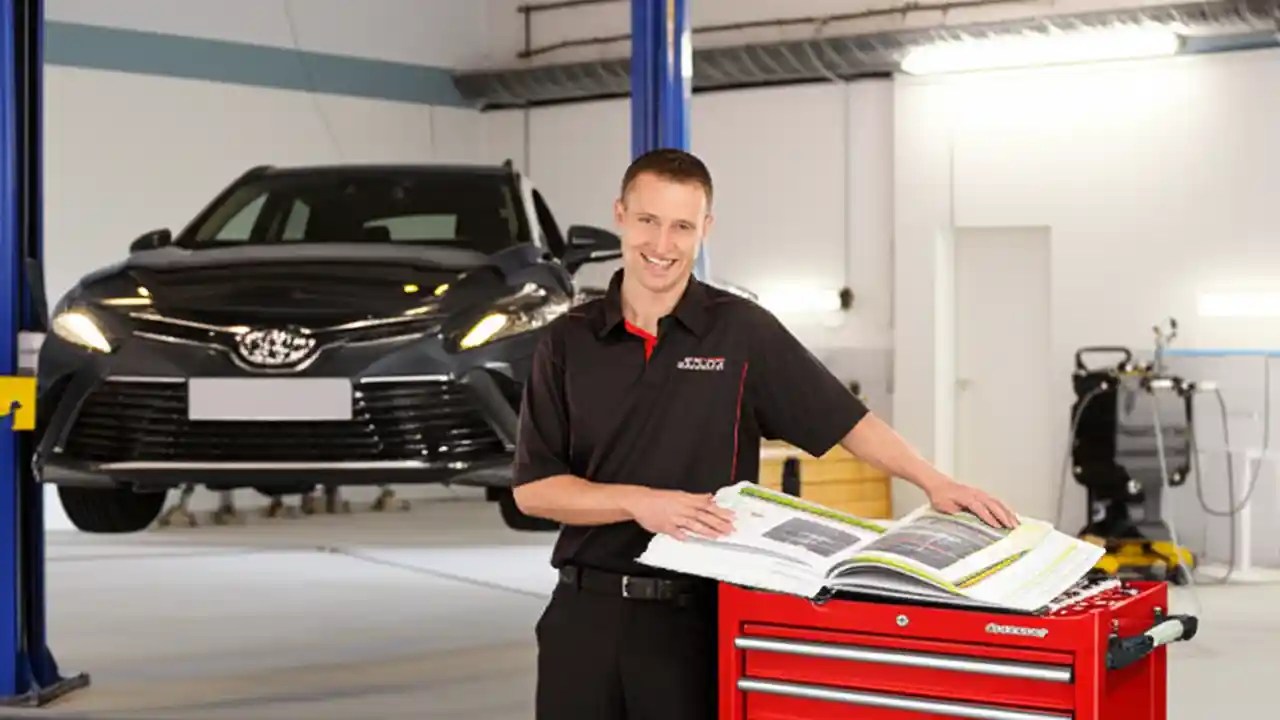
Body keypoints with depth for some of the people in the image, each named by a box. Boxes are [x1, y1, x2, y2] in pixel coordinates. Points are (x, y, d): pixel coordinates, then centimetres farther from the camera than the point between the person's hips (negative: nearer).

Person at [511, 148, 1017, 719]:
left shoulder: (743, 331, -1)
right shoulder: (568, 341, 3)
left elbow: (845, 419, 3)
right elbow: (532, 488, 0)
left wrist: (933, 482, -9)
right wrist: (638, 501, -15)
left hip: (697, 616, -2)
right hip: (586, 610, 2)